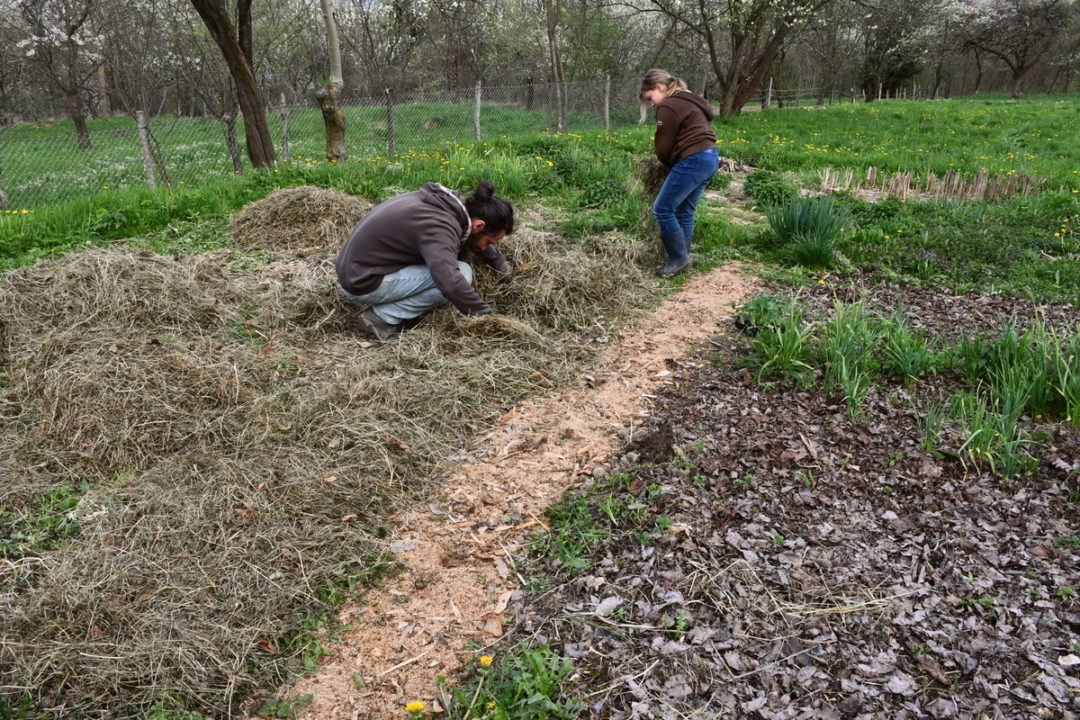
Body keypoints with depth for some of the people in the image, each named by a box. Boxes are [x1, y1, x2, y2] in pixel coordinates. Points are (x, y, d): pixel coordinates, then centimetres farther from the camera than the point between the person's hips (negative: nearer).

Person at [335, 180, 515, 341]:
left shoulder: (454, 203, 1)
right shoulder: (438, 226, -27)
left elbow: (468, 234, 23)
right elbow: (450, 283, -39)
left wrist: (500, 263, 28)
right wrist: (485, 315, -27)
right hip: (363, 284, -9)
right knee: (461, 273, -16)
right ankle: (382, 317, -9)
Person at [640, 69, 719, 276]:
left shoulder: (668, 107, -8)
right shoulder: (689, 102, 23)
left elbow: (663, 145, -7)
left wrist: (668, 164, 12)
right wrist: (673, 164, 12)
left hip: (693, 161, -10)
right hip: (710, 158, 10)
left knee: (663, 209, -5)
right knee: (684, 213, 13)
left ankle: (679, 259, -1)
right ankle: (682, 259, 17)